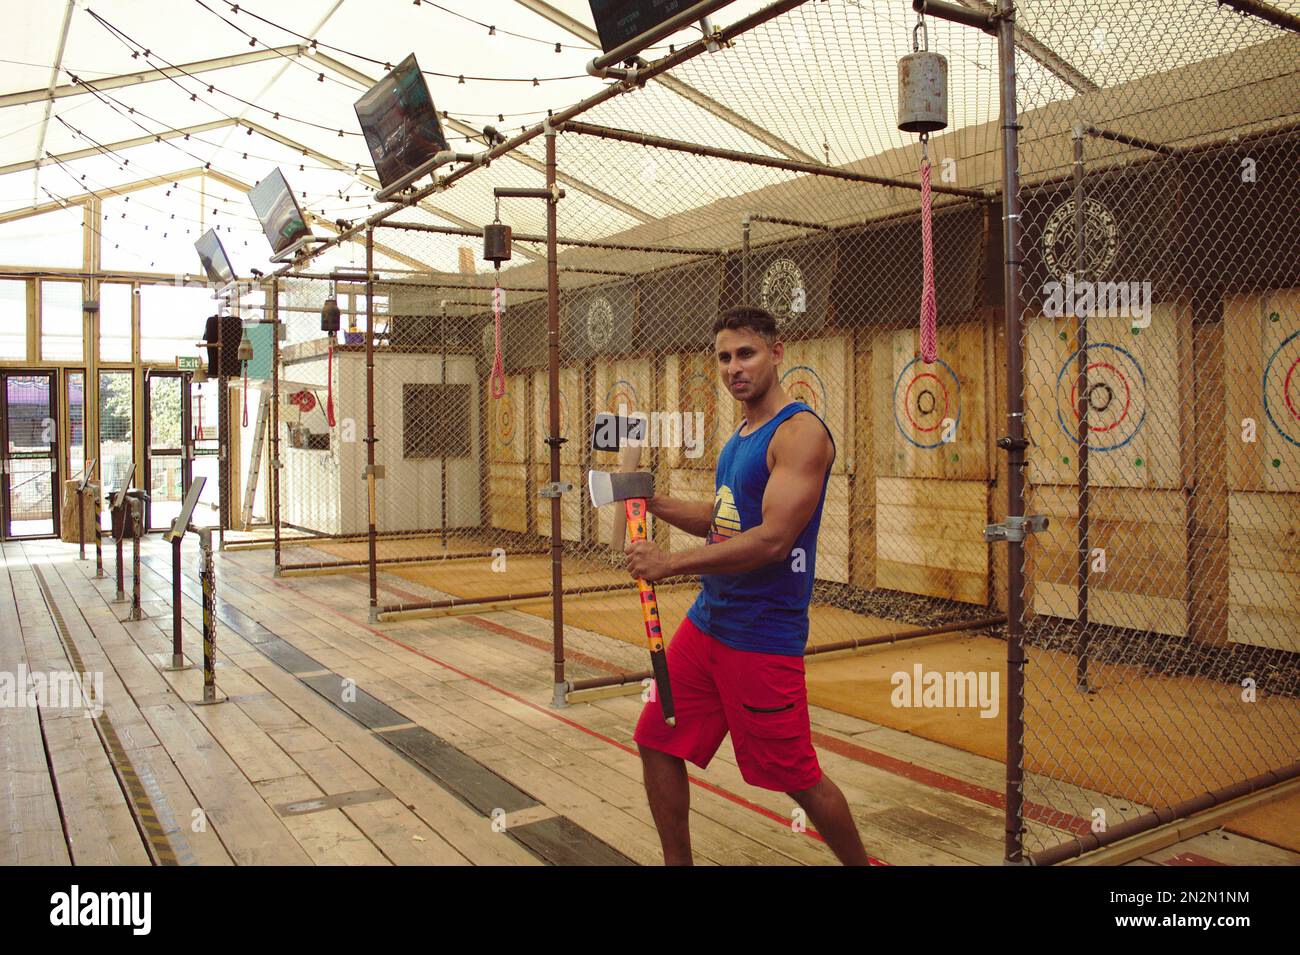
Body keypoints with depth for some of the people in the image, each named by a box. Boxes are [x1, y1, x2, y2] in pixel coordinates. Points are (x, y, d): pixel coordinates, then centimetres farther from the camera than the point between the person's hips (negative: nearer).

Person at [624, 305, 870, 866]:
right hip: (707, 623, 9)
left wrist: (670, 563, -25)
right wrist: (653, 503, 6)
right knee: (658, 741, 11)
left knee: (797, 778, 2)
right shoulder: (741, 435, 12)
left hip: (763, 635, -8)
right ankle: (677, 862, 29)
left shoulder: (799, 432, -16)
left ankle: (860, 862, 27)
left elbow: (772, 539, -25)